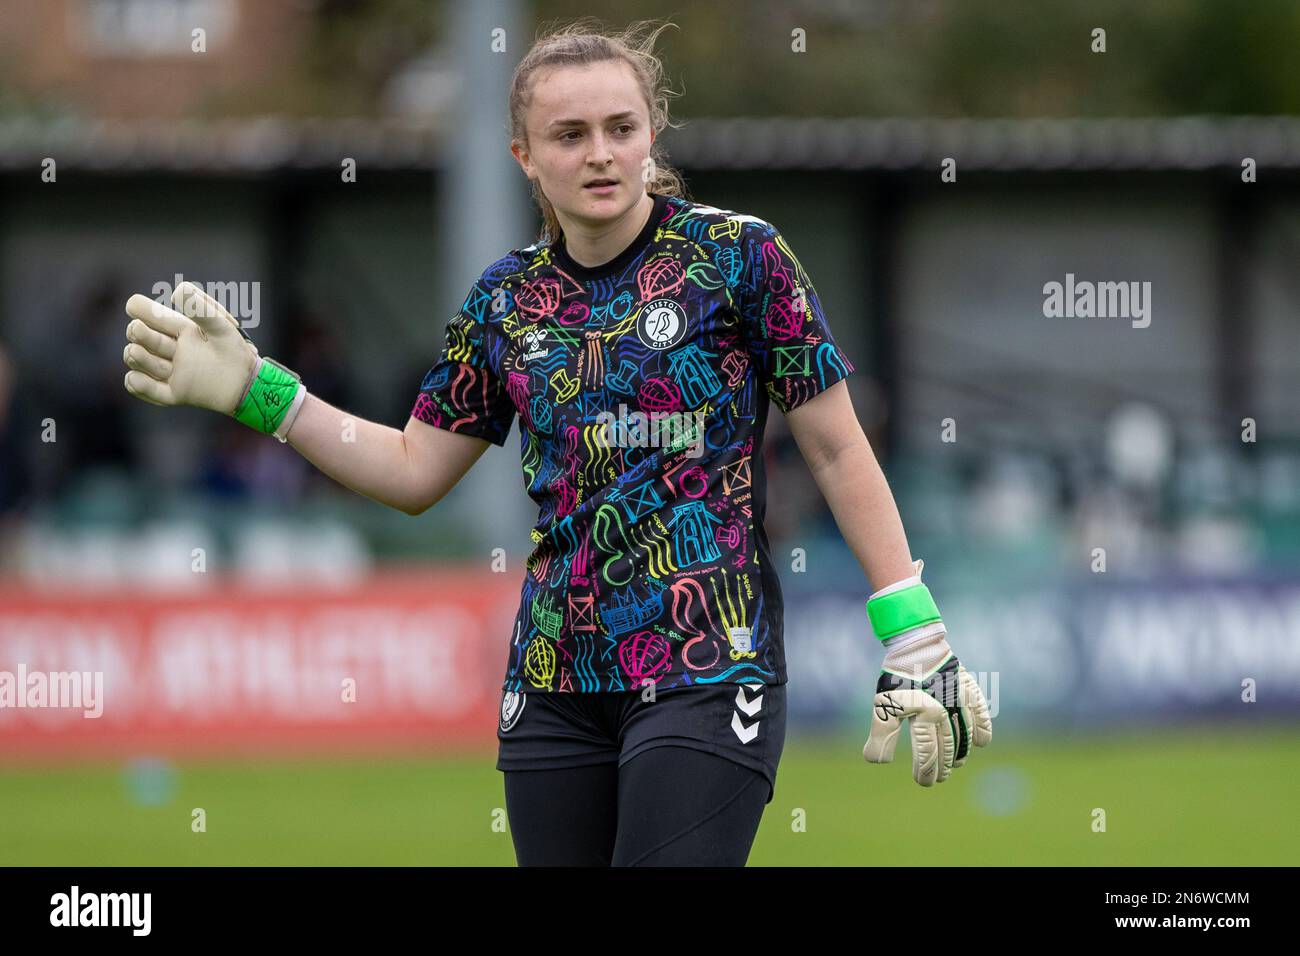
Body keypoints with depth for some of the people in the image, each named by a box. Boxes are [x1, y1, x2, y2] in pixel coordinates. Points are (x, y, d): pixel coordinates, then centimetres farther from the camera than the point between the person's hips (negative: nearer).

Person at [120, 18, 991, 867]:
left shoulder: (738, 255, -4)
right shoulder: (507, 300, 9)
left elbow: (838, 452, -2)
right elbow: (415, 472, 17)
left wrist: (917, 643, -7)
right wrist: (252, 388, 10)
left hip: (707, 676, -5)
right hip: (554, 691, 5)